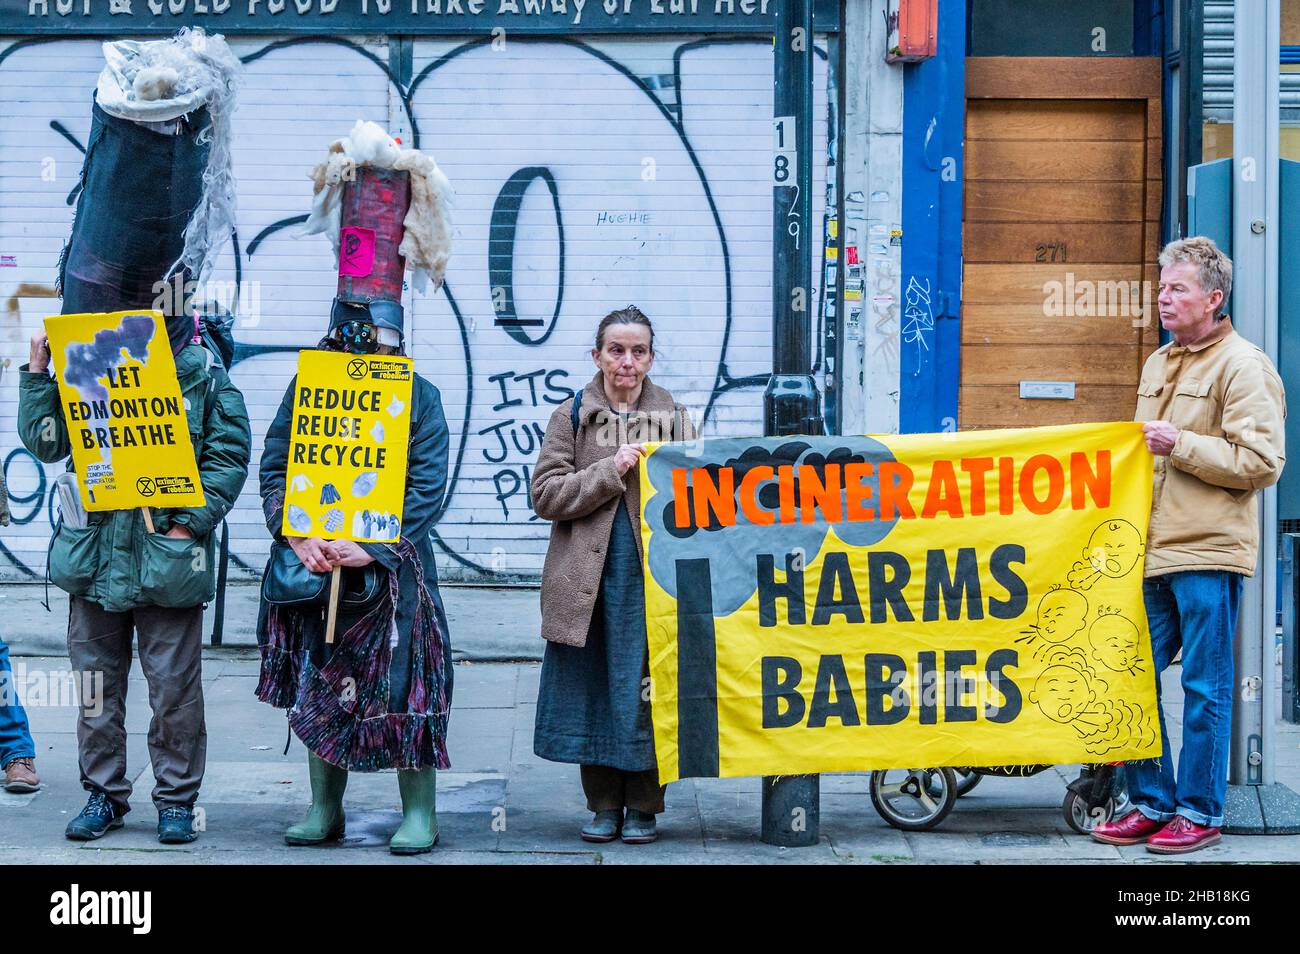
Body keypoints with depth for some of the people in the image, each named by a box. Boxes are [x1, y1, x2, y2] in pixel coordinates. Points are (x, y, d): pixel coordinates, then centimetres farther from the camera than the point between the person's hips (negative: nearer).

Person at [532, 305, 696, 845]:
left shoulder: (675, 417, 9)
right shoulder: (572, 416, 7)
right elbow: (545, 495, -2)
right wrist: (612, 471, -11)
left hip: (654, 578, 0)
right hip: (590, 581, 0)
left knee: (648, 693, 0)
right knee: (594, 691, 4)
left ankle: (643, 805, 12)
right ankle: (604, 804, 15)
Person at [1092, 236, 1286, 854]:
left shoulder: (1243, 366, -6)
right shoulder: (1158, 364, 19)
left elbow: (1262, 461, -14)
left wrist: (1181, 445, -15)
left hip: (1208, 552, -8)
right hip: (1153, 550, 8)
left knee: (1205, 688, 0)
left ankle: (1199, 812, 8)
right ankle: (1151, 804, 18)